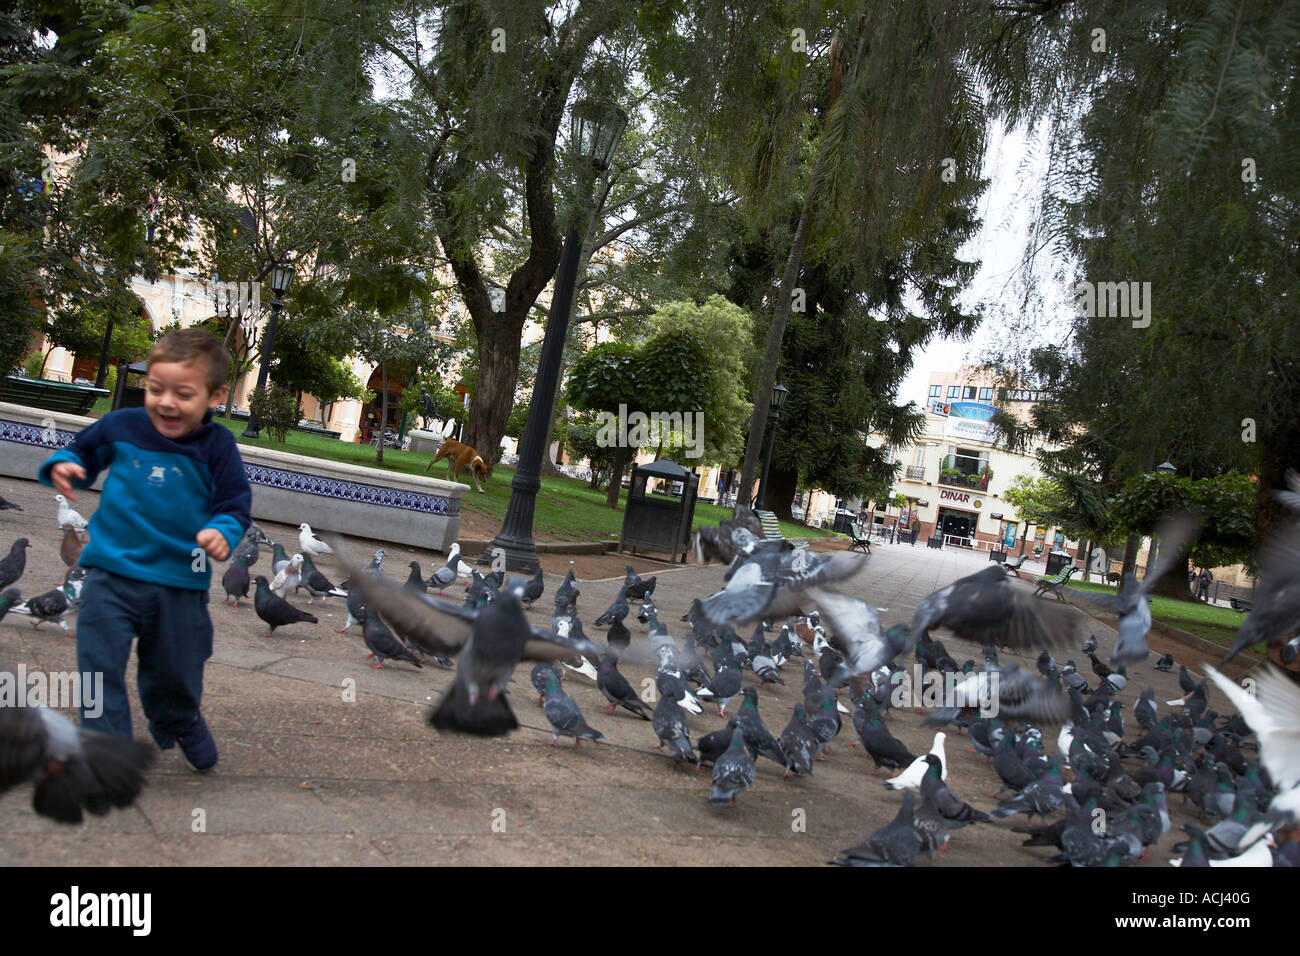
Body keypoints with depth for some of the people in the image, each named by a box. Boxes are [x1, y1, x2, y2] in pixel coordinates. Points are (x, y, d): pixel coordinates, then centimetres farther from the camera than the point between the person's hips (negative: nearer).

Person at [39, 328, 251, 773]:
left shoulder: (217, 446, -8)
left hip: (181, 585, 0)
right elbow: (81, 453, 12)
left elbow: (235, 505, -7)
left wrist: (222, 533, -27)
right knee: (100, 668, -3)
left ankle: (178, 724, 50)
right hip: (111, 574, 0)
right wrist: (62, 467, -10)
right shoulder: (121, 427, -4)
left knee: (176, 673, 18)